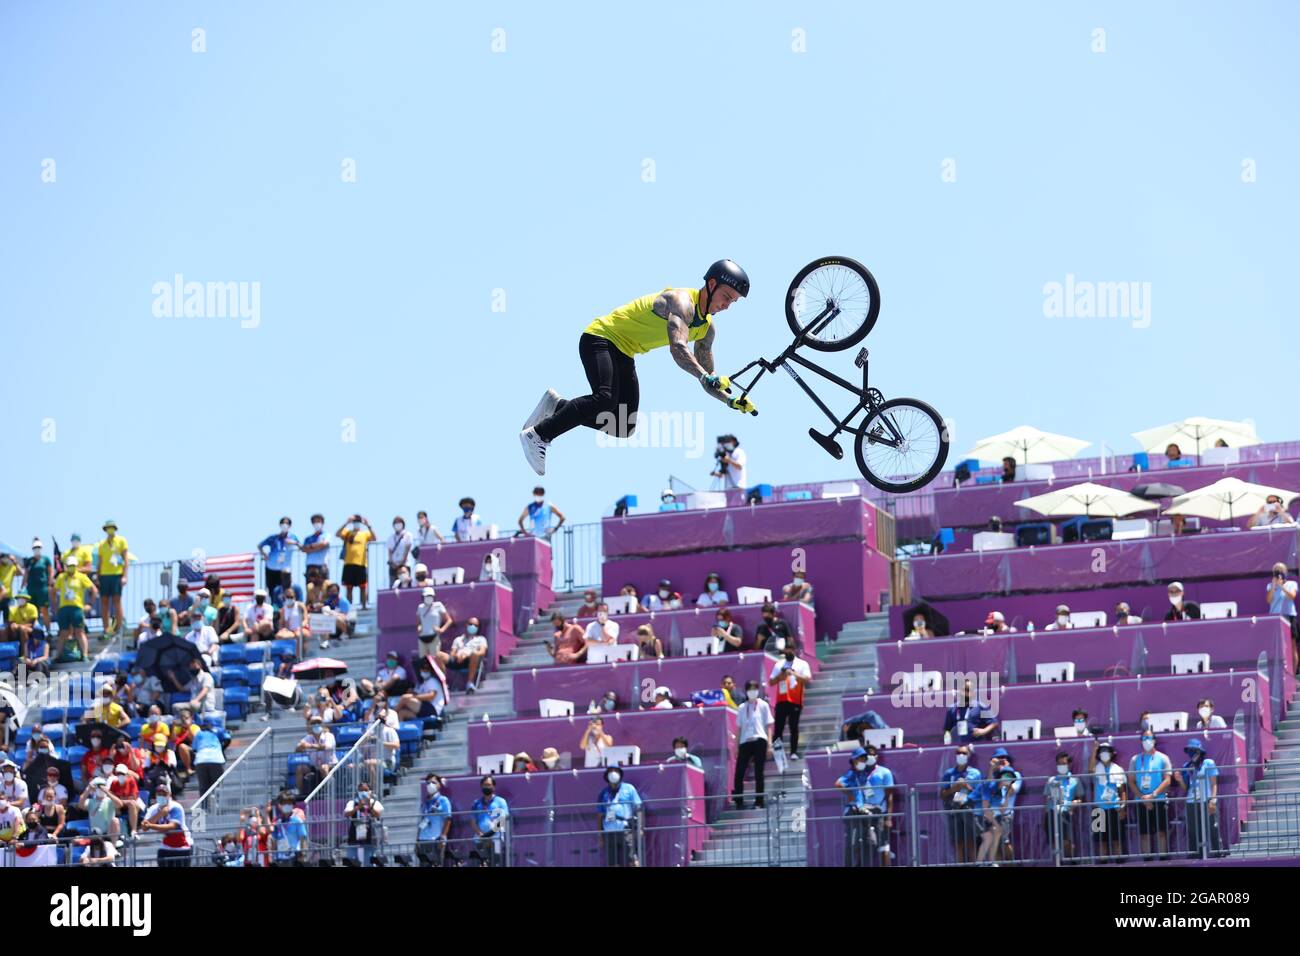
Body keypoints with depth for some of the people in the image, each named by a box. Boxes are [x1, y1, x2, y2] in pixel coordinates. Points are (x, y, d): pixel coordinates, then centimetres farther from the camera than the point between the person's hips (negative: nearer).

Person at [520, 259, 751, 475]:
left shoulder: (706, 327, 6)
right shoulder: (682, 301, -22)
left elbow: (707, 378, 14)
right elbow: (678, 349, -39)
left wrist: (731, 401, -3)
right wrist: (706, 377, -53)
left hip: (624, 355, 10)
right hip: (600, 339, -10)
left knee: (624, 428, 3)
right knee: (605, 400, -33)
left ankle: (558, 406, 17)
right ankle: (537, 435, -24)